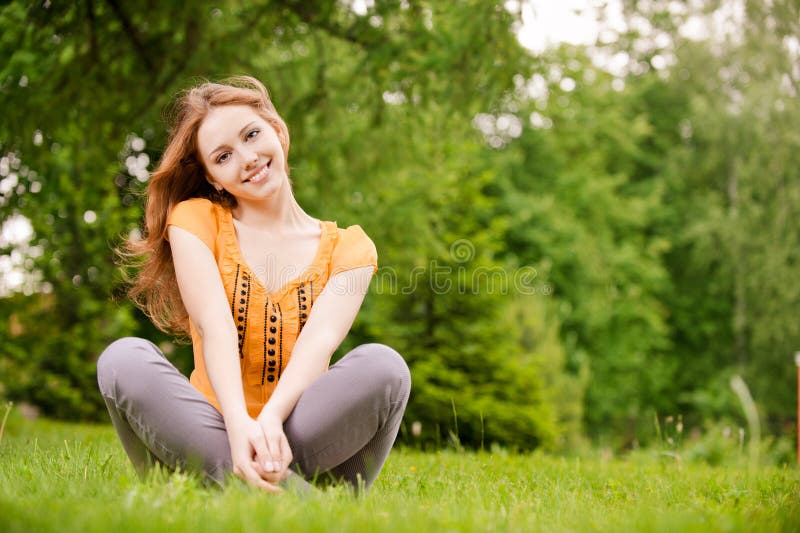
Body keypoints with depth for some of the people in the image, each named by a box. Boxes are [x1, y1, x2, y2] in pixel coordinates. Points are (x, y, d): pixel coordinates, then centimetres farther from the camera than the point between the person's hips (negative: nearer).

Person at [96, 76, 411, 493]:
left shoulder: (349, 248, 8)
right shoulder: (194, 220, 7)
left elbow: (318, 343, -12)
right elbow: (215, 328, -12)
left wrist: (270, 420, -33)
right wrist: (239, 424, -31)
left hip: (297, 434, 0)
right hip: (211, 435, 0)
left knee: (382, 363, -27)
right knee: (124, 357, -28)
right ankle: (282, 488, -39)